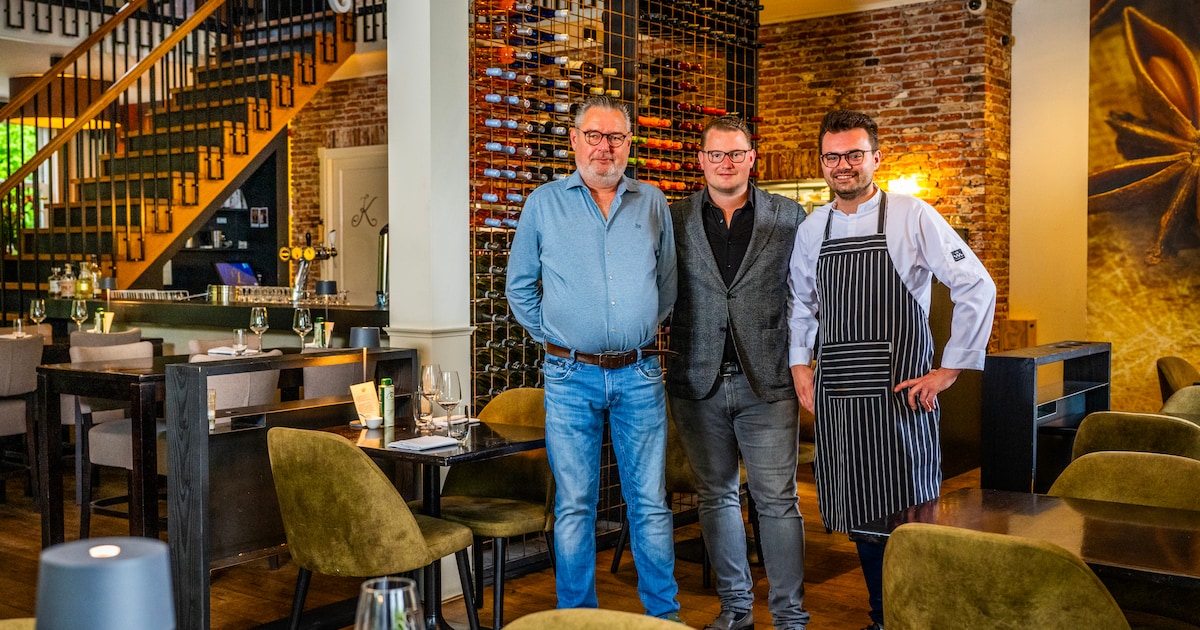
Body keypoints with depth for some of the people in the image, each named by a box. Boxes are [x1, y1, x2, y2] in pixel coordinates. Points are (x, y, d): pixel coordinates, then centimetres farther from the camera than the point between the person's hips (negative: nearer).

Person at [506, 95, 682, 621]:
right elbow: (520, 287, 11)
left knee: (650, 503, 5)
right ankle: (577, 616, 16)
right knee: (574, 506, 4)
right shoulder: (544, 203, 5)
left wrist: (644, 330, 13)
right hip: (571, 377, -1)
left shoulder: (652, 203, 10)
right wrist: (553, 336, 5)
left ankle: (664, 613, 17)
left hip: (640, 375, 1)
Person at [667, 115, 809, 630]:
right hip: (698, 383, 2)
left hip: (767, 380, -2)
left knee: (778, 500, 0)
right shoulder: (674, 220, 4)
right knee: (716, 497, 12)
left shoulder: (788, 216, 3)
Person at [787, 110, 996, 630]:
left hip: (899, 391, -4)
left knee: (909, 510, -1)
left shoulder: (912, 217, -5)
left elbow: (977, 289, -7)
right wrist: (799, 364, 10)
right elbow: (800, 303, 22)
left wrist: (949, 370, -9)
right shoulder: (811, 230, 9)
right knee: (858, 511, 11)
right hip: (834, 394, 5)